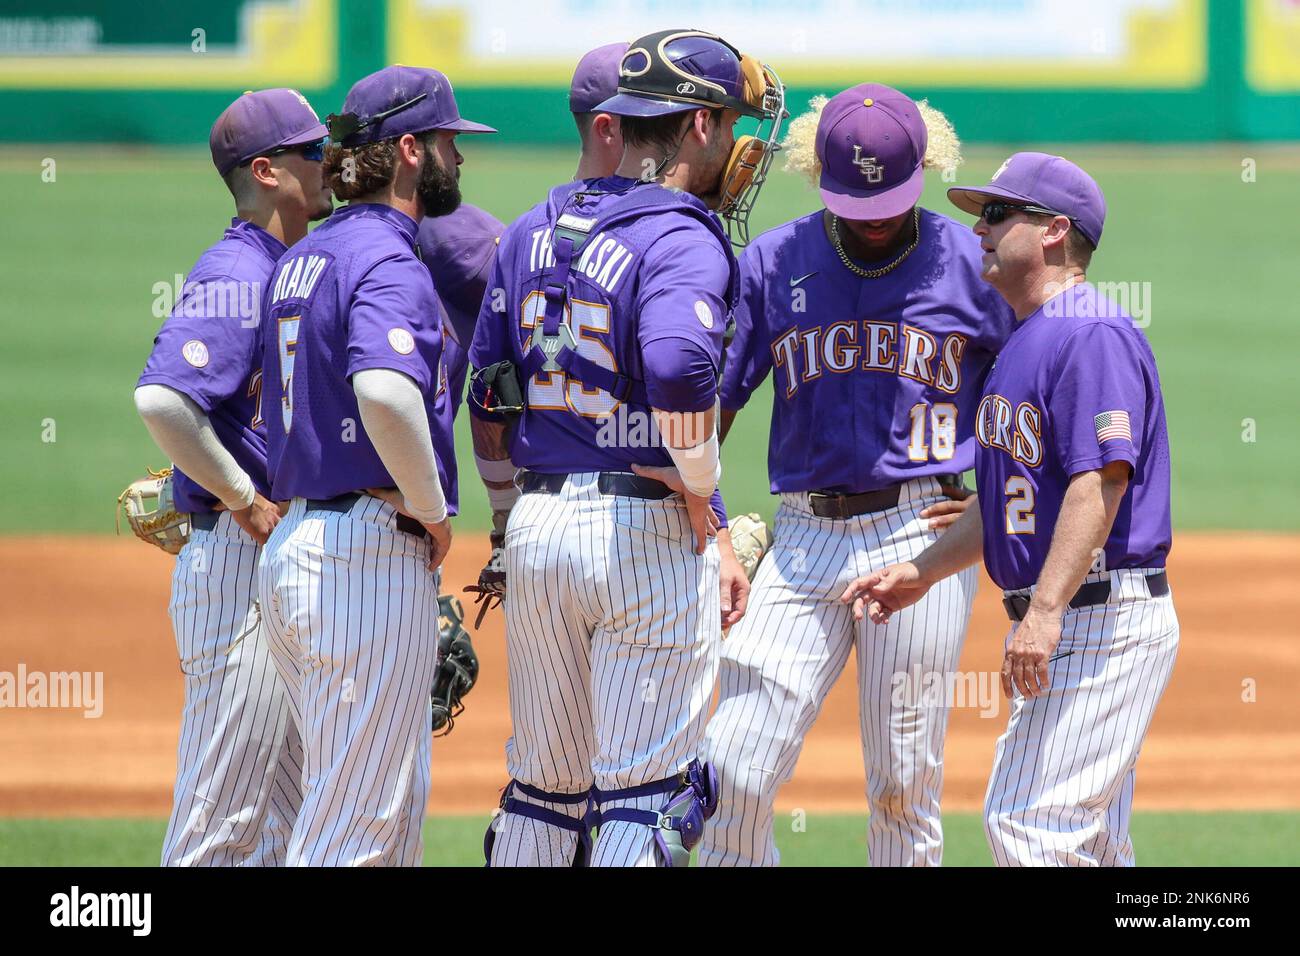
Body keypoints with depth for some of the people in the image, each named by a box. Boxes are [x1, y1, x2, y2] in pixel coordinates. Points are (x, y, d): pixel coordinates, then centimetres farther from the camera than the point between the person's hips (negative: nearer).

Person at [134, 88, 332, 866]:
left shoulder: (287, 271, 16)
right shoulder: (238, 276, -15)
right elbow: (161, 398, -29)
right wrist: (247, 502, -20)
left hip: (283, 558, 10)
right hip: (240, 563, -10)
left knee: (279, 818, 14)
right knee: (222, 817, -8)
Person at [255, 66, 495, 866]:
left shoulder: (300, 260, 17)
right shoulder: (387, 263, -13)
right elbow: (385, 391, -33)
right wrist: (431, 511, -17)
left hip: (290, 547, 10)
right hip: (374, 552, -10)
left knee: (399, 802, 16)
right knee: (357, 827, -7)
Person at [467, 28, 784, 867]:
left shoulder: (534, 230, 11)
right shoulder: (684, 241, -13)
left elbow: (487, 397, 14)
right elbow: (678, 366, -31)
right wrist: (700, 486, -15)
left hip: (537, 524, 7)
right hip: (650, 537, -7)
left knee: (543, 787, 14)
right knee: (646, 791, -2)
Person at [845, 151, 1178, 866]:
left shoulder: (1093, 336, -15)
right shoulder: (1027, 342, 19)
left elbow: (1102, 479, -24)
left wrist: (1046, 611, -31)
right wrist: (923, 571, 21)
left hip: (1107, 619, -11)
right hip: (1057, 625, 11)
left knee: (1028, 824, -16)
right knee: (1089, 842, 11)